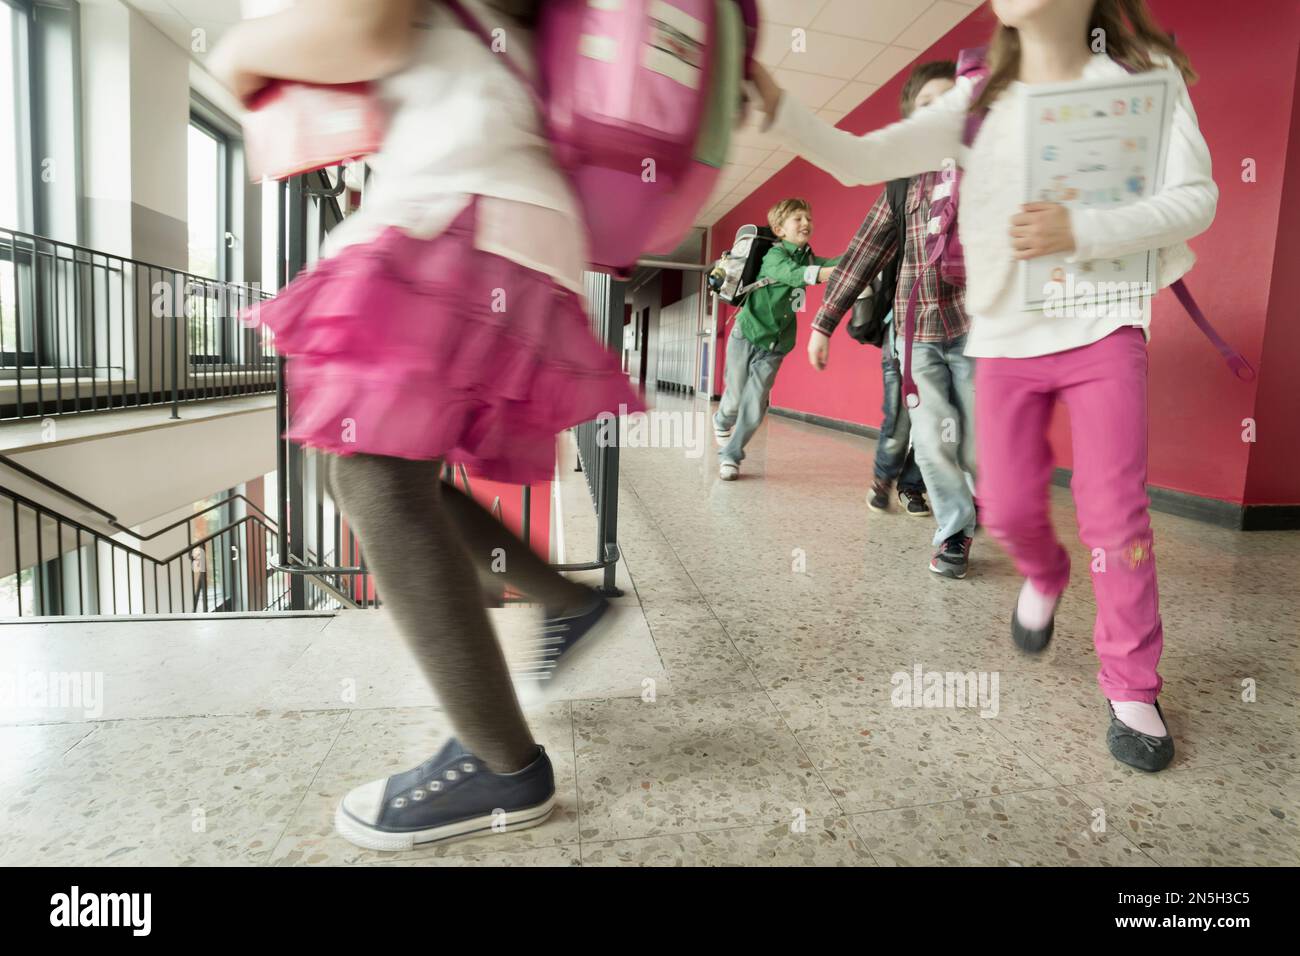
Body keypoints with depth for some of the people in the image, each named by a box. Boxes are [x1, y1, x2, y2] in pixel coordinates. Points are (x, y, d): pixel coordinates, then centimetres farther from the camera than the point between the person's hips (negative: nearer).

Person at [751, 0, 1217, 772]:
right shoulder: (979, 104, 5)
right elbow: (857, 161, -4)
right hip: (1006, 337, 2)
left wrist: (1080, 231, -21)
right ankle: (1045, 576, 39)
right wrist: (777, 105, -18)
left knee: (1115, 510, -5)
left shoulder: (1144, 76, 1)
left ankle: (1131, 690, 10)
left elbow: (1196, 198, -5)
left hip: (1103, 328, -2)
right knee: (1009, 508, 3)